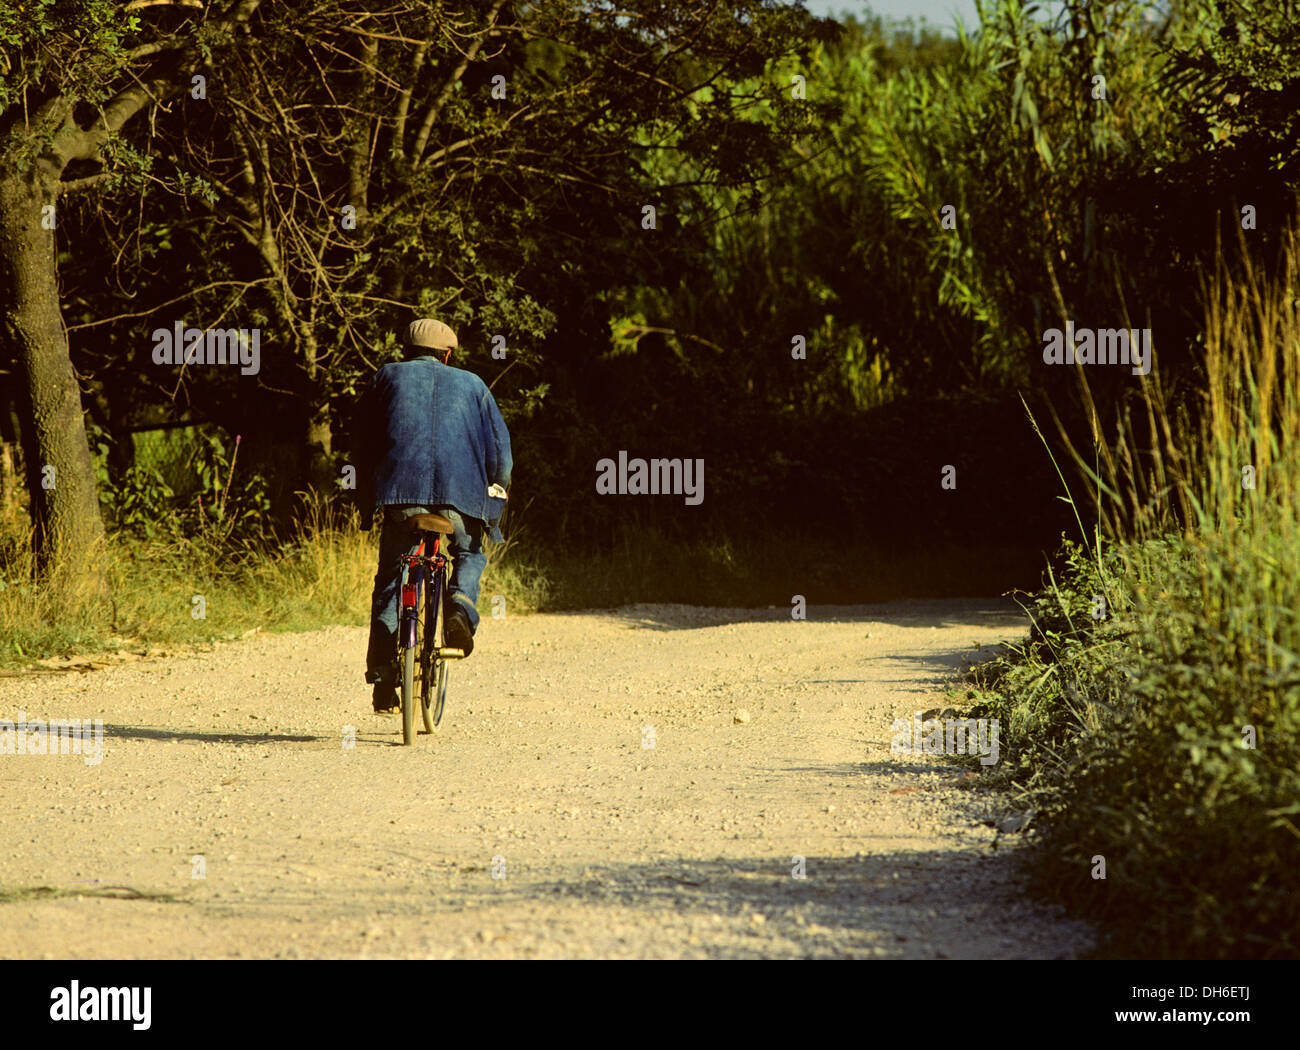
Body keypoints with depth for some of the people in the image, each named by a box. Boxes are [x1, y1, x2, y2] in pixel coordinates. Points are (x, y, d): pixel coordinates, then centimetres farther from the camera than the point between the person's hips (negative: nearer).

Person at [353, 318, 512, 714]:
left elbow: (364, 444, 17)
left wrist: (366, 504, 21)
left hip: (401, 488, -1)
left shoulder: (388, 377, 21)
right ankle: (461, 601, -5)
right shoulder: (471, 384, 23)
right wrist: (494, 505, 23)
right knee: (469, 555, 27)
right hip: (461, 494, 1)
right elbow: (499, 446, 18)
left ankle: (383, 675, -6)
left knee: (390, 580, 8)